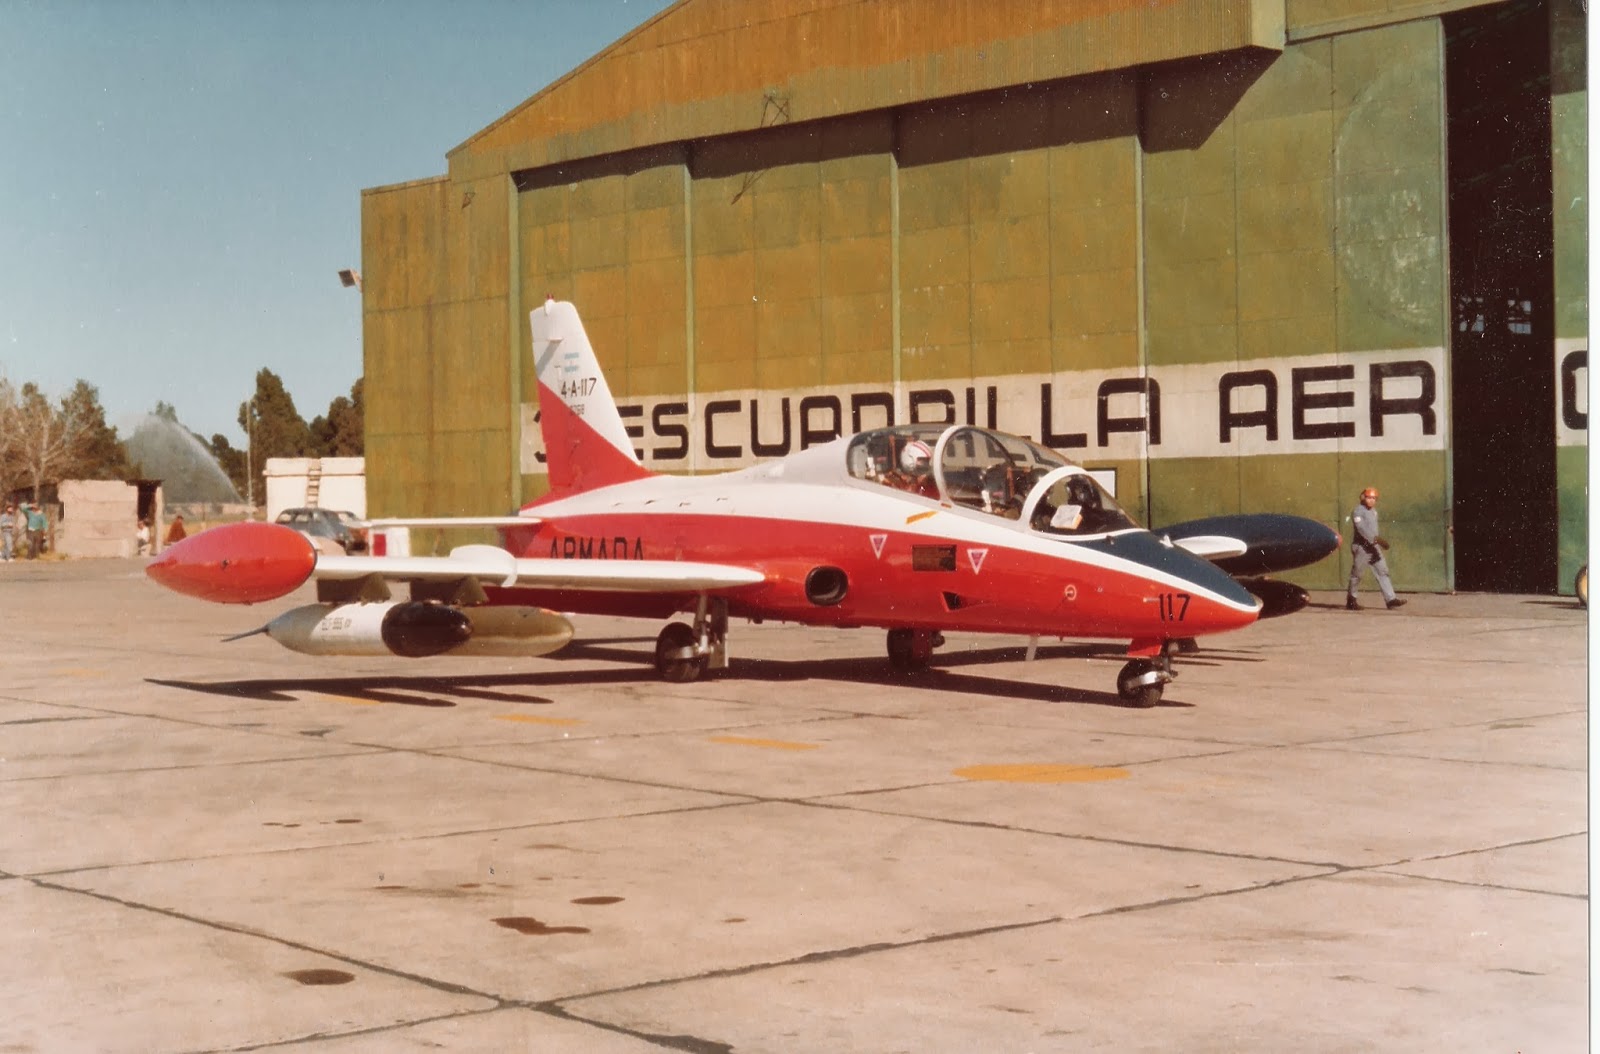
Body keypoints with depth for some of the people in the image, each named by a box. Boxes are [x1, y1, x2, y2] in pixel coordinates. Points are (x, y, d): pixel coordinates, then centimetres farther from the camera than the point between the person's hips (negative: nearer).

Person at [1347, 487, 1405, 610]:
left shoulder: (1374, 511, 14)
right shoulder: (1358, 511, -13)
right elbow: (1362, 528, -25)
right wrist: (1377, 539, -32)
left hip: (1373, 546, 8)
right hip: (1361, 546, -8)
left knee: (1382, 571, 1)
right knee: (1357, 574, 1)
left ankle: (1390, 599, -2)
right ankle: (1351, 600, 14)